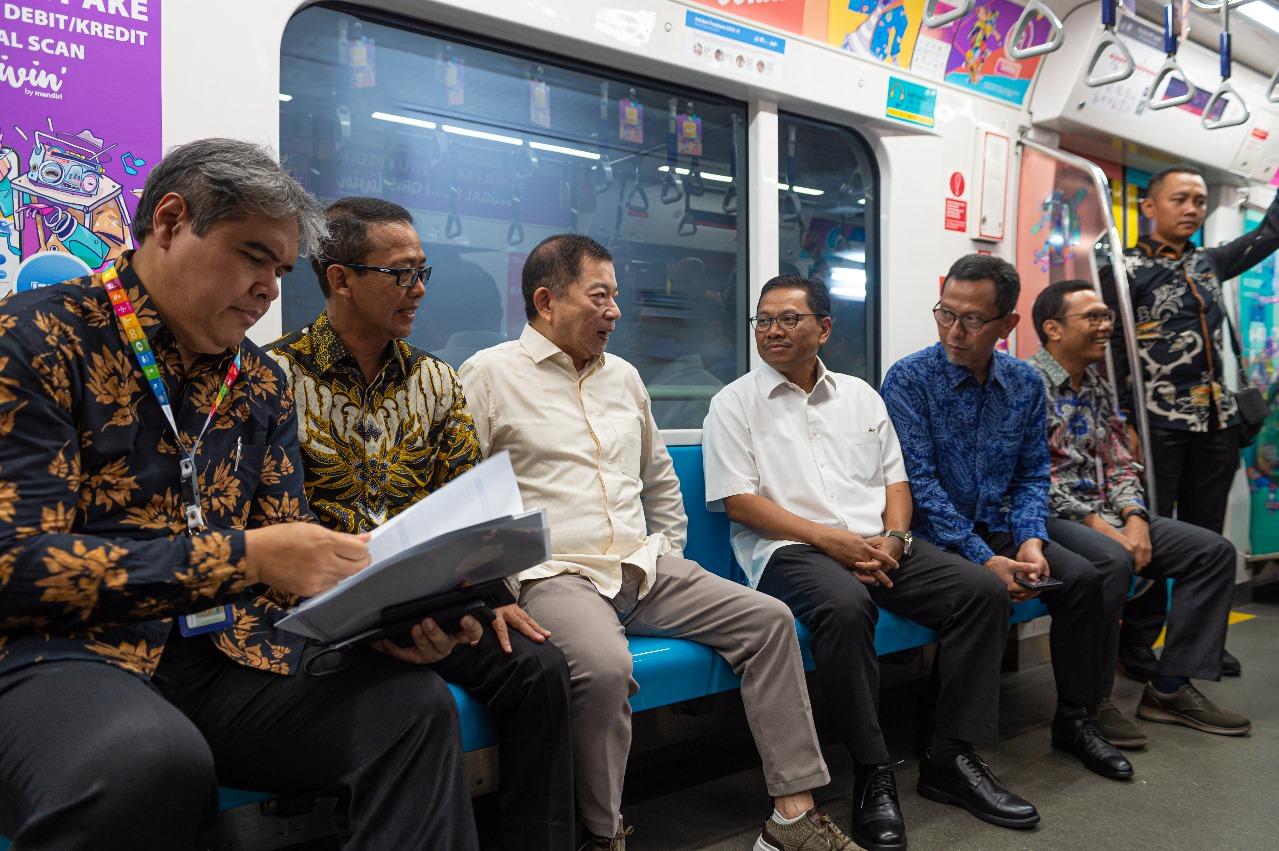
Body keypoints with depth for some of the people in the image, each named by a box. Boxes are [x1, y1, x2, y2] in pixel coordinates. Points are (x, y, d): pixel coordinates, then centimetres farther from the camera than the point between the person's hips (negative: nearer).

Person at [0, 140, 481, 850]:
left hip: (227, 649, 5)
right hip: (57, 649, -4)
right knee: (149, 761, -37)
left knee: (411, 705, -20)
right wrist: (243, 554, -21)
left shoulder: (262, 382, 12)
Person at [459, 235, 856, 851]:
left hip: (644, 568, 7)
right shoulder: (489, 374, -1)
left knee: (769, 619, -6)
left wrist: (671, 556, 19)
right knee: (604, 664, -36)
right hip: (555, 575, -6)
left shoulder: (623, 376, 18)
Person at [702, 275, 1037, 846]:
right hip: (789, 549, -5)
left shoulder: (860, 396, 19)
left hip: (878, 546, 5)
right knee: (845, 605, -37)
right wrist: (828, 538, -14)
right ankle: (872, 772, -20)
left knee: (984, 591, -14)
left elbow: (894, 478, 17)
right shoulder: (734, 404, 5)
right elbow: (738, 500, -5)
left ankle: (952, 754, -4)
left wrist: (894, 538, -5)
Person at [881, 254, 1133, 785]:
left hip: (996, 530, 5)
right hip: (932, 537, -5)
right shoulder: (909, 378, -12)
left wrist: (1031, 541, -11)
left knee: (1081, 577, -14)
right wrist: (985, 560, -22)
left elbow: (1032, 476, 8)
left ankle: (1075, 722, 6)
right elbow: (919, 482, -17)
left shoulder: (1025, 383, 5)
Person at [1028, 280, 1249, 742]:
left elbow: (1120, 463, 14)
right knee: (1111, 560, -36)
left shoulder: (1098, 387, 16)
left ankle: (1171, 687, 2)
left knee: (1213, 551, 0)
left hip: (1107, 517, 9)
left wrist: (1133, 518, -5)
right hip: (1049, 517, -9)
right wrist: (1096, 524, -20)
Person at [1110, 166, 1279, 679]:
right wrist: (1121, 424, -15)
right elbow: (1113, 350, -9)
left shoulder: (1209, 262, 15)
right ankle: (1137, 646, 6)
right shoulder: (1127, 269, -4)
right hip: (1157, 423, -6)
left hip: (1216, 422, 6)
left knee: (1206, 535, 10)